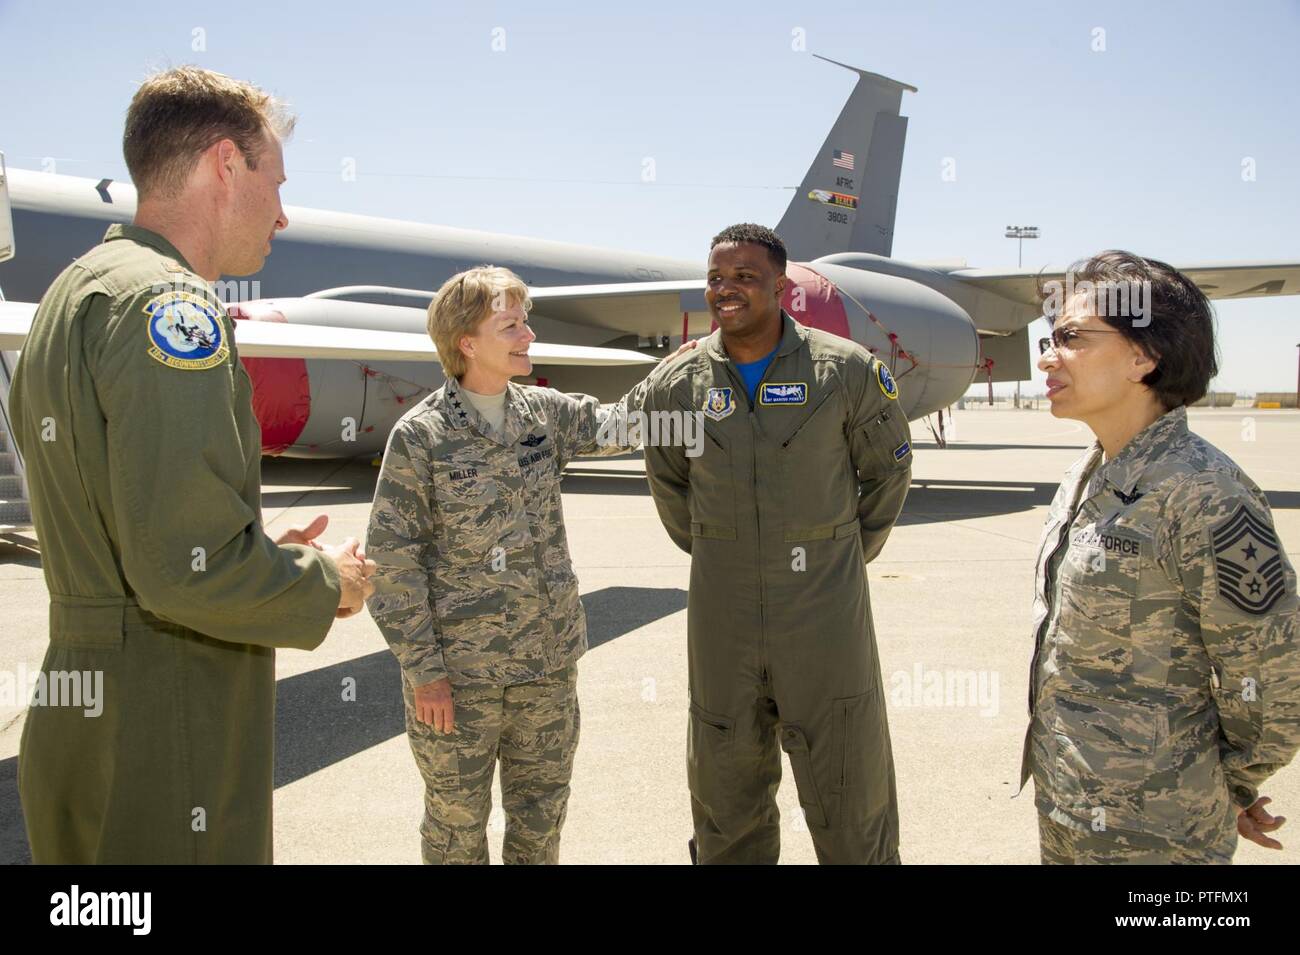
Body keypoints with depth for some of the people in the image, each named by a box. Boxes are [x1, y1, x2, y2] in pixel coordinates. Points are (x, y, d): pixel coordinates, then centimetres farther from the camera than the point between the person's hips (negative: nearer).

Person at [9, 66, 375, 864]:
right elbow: (186, 565, -26)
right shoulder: (168, 301, -17)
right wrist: (327, 583, -9)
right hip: (162, 756, -9)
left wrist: (274, 555, 12)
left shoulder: (74, 294, 13)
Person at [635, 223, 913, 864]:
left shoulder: (848, 370, -6)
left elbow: (889, 467, 9)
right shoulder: (677, 384, 1)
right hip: (722, 614, 2)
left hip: (825, 613, -2)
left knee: (850, 811, 7)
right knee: (725, 801, 15)